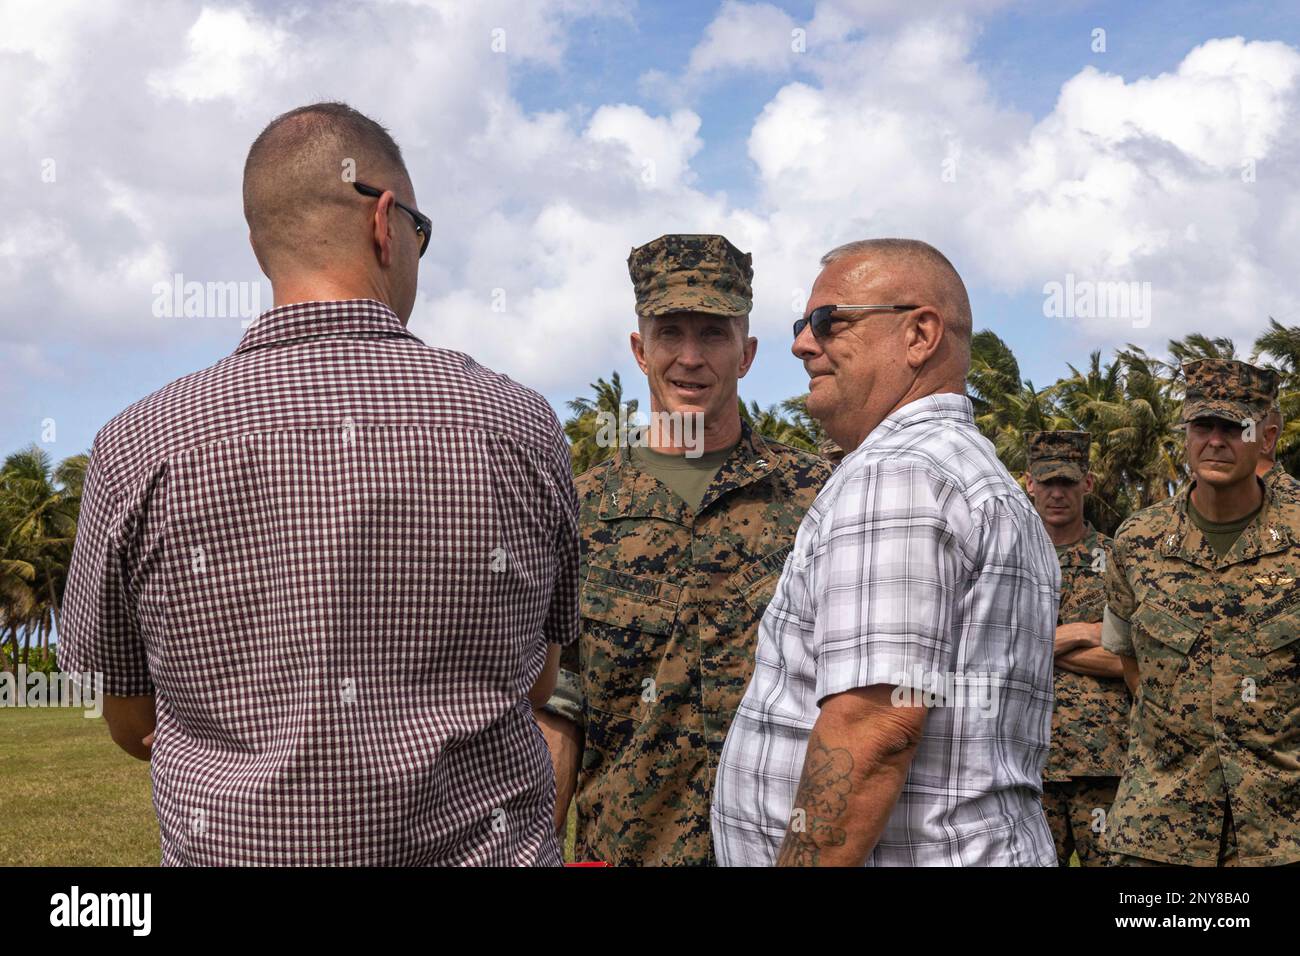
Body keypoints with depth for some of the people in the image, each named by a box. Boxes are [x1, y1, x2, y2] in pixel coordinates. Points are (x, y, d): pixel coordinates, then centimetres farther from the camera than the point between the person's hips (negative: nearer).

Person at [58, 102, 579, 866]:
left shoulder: (137, 450, -11)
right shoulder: (523, 428, -10)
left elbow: (133, 725, 1)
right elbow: (537, 685, 2)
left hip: (231, 846, 1)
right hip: (489, 844, 0)